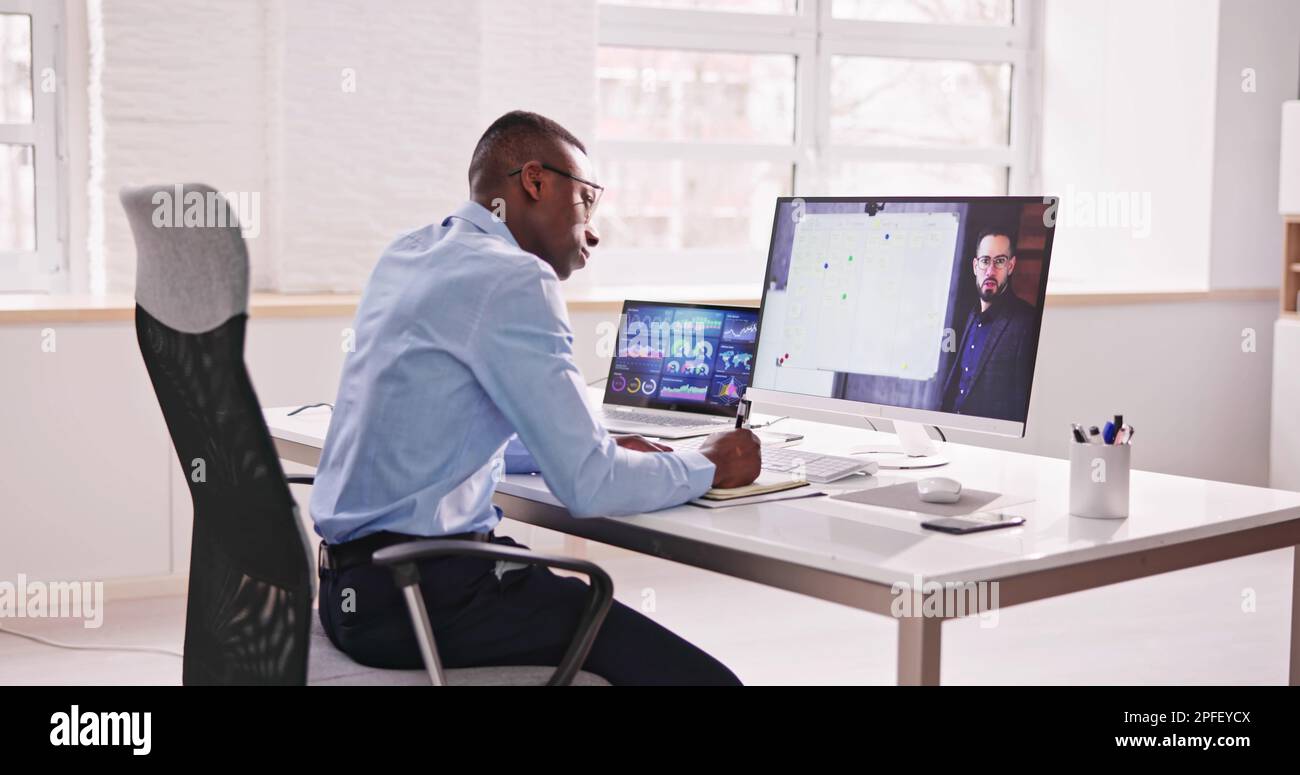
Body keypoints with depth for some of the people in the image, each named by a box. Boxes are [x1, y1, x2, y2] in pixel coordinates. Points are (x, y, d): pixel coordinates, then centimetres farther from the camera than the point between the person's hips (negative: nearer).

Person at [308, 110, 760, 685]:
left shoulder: (407, 255, 14)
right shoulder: (513, 279, -14)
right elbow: (588, 488, -16)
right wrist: (709, 467, 1)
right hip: (423, 595, -10)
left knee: (613, 616, 24)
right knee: (703, 677, -12)